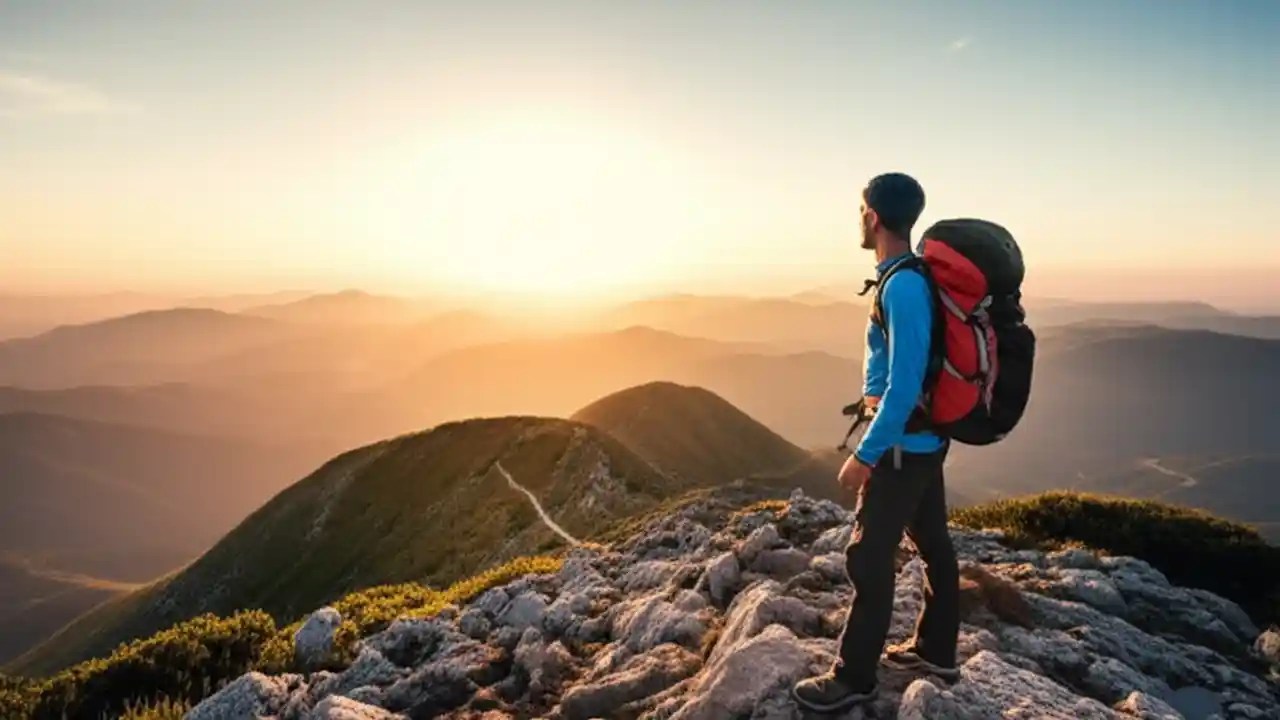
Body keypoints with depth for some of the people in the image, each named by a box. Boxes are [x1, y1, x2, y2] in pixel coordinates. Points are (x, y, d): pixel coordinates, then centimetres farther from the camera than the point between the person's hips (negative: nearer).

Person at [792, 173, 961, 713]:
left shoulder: (902, 288, -23)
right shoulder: (914, 277, 7)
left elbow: (904, 383, -26)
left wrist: (865, 454, -21)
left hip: (903, 443, -10)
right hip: (924, 438, 10)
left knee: (868, 558, -1)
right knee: (933, 545, 18)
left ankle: (854, 677, 12)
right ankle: (936, 651, 34)